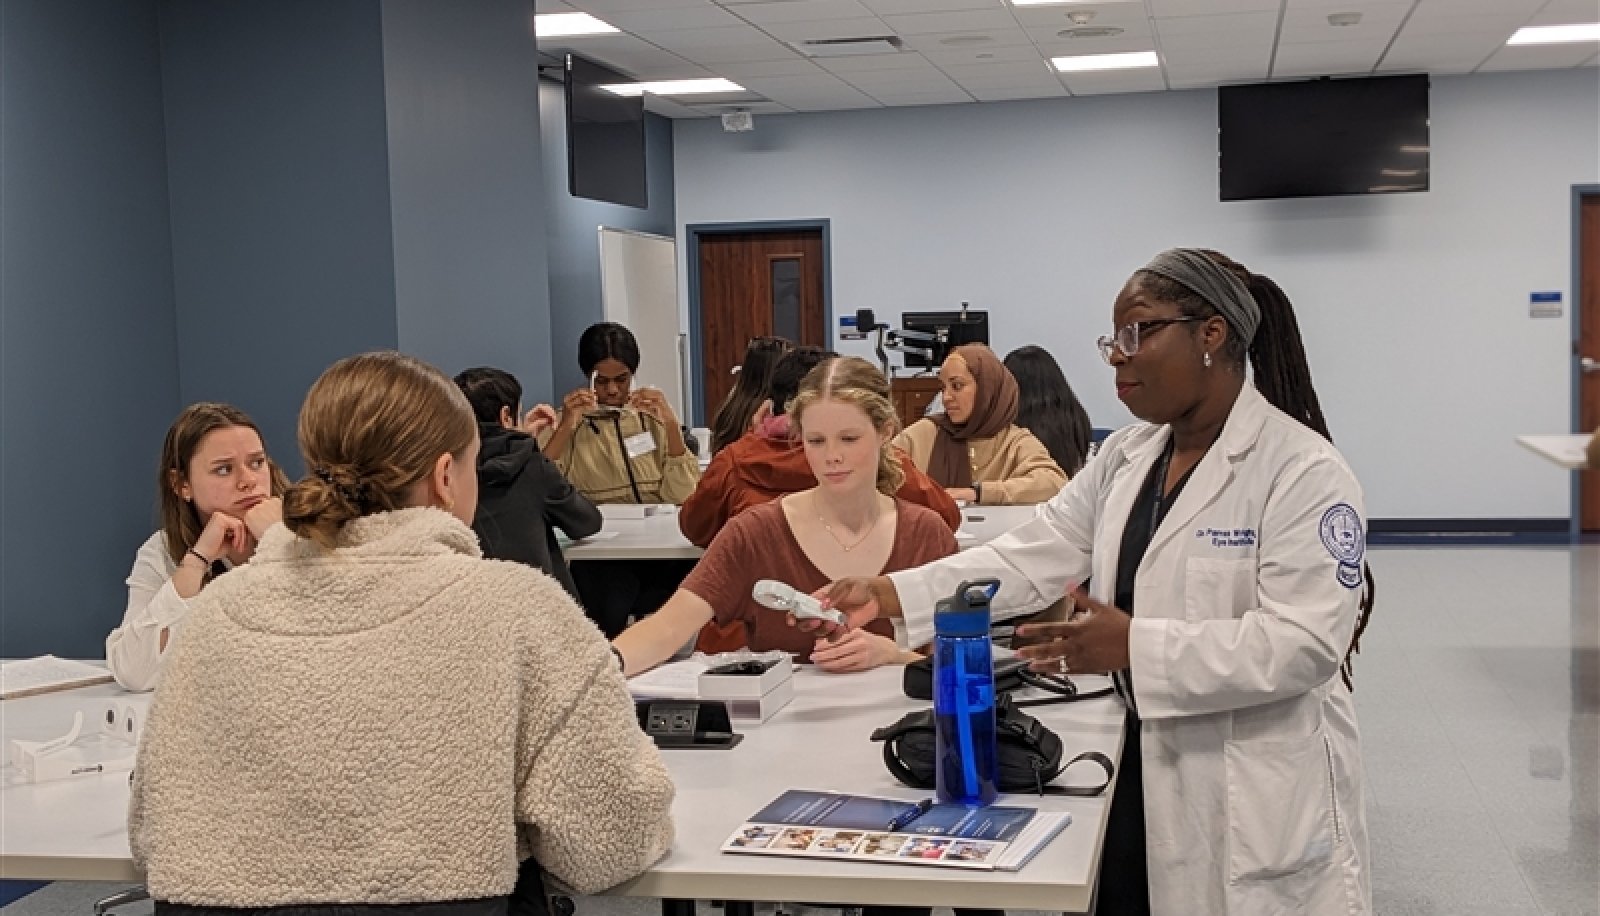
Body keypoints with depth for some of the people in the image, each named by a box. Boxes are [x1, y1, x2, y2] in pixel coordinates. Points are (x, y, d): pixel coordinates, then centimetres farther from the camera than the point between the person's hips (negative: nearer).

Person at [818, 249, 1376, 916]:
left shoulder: (1301, 469, -16)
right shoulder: (1126, 456, 8)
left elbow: (1306, 641, -24)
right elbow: (1033, 557, 3)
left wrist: (1138, 646, -30)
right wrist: (890, 595, -7)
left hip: (1258, 797, -6)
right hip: (1143, 768, 7)